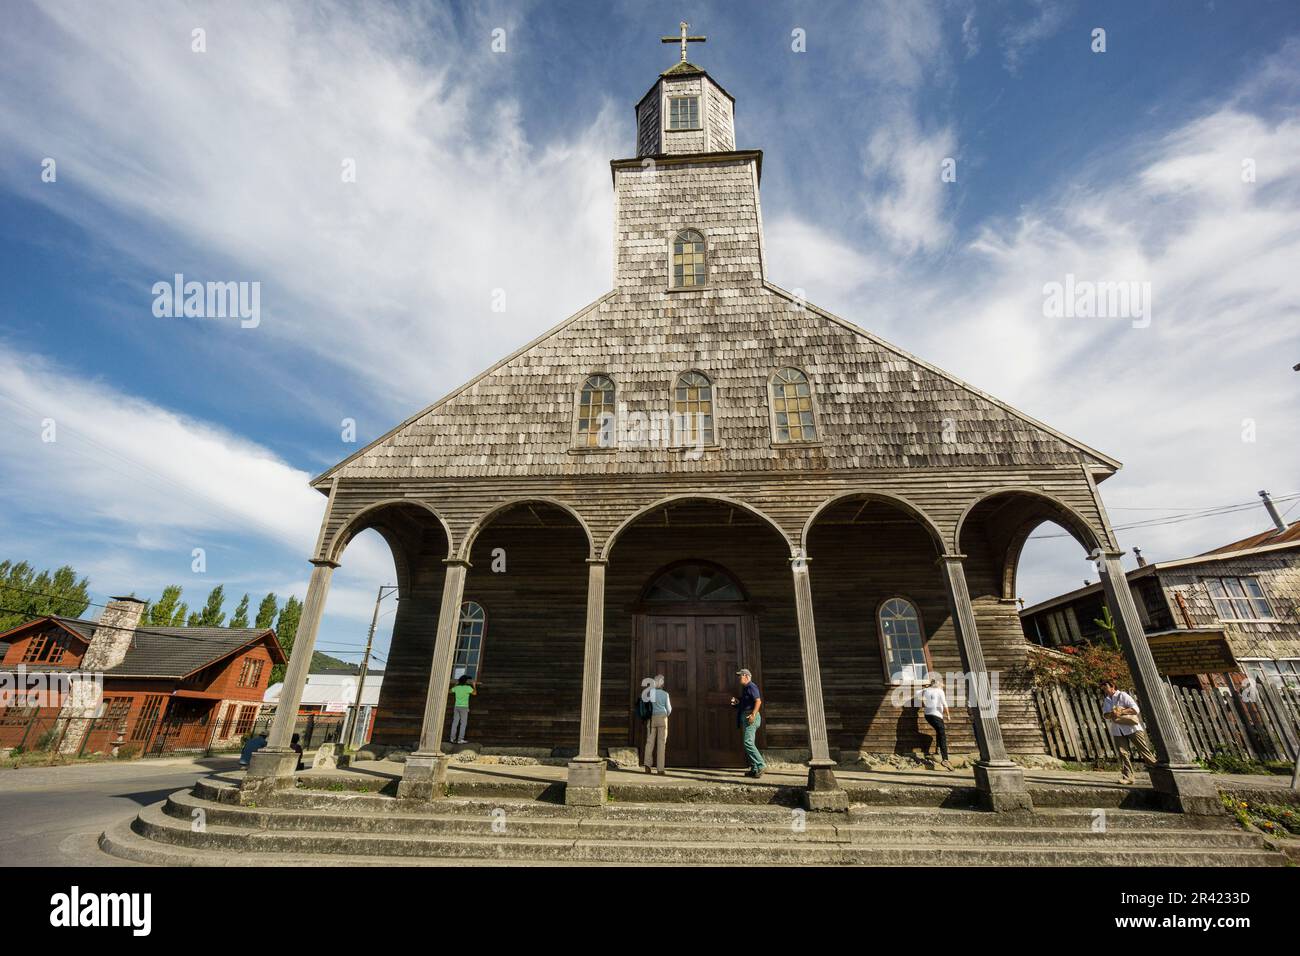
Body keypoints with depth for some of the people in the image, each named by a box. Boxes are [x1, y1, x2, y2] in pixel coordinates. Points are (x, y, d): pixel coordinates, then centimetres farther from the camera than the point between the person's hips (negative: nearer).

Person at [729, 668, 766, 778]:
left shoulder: (751, 687, -10)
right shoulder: (745, 688, 21)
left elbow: (758, 701, -22)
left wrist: (753, 714, -31)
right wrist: (737, 703, 13)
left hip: (750, 717, -11)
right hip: (745, 718, 11)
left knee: (748, 742, -16)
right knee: (748, 743, 10)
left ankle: (761, 765, -13)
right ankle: (754, 769, 14)